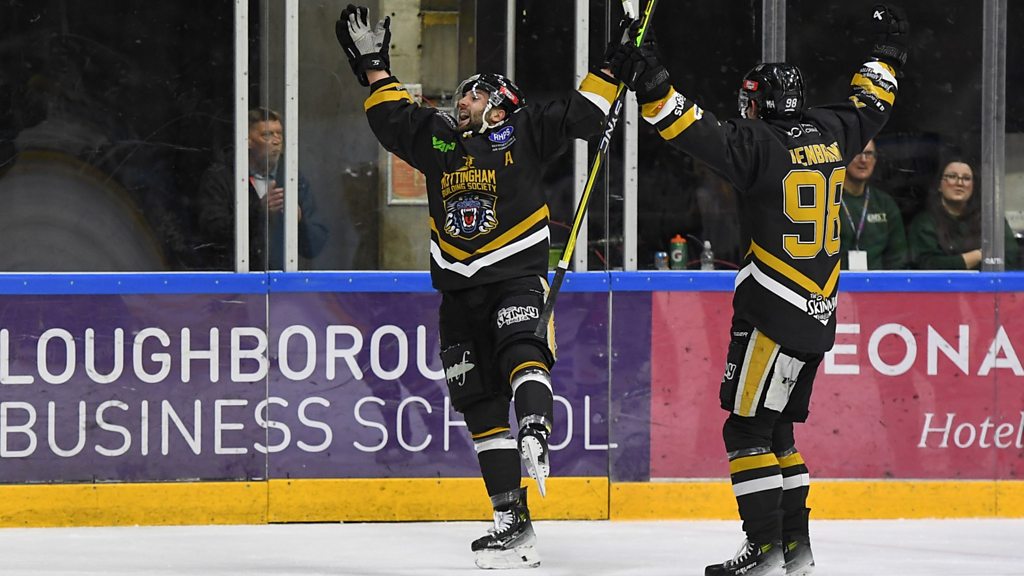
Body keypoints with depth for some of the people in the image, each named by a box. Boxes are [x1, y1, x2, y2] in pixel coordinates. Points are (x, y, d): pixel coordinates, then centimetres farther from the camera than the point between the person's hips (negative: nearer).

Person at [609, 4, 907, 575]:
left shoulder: (761, 143, -13)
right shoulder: (829, 134, 9)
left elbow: (700, 132, -27)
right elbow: (872, 106, 27)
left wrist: (653, 87, -33)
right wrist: (887, 54, 43)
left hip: (773, 314, -8)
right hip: (818, 313, 8)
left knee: (748, 429, -6)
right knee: (776, 429, 15)